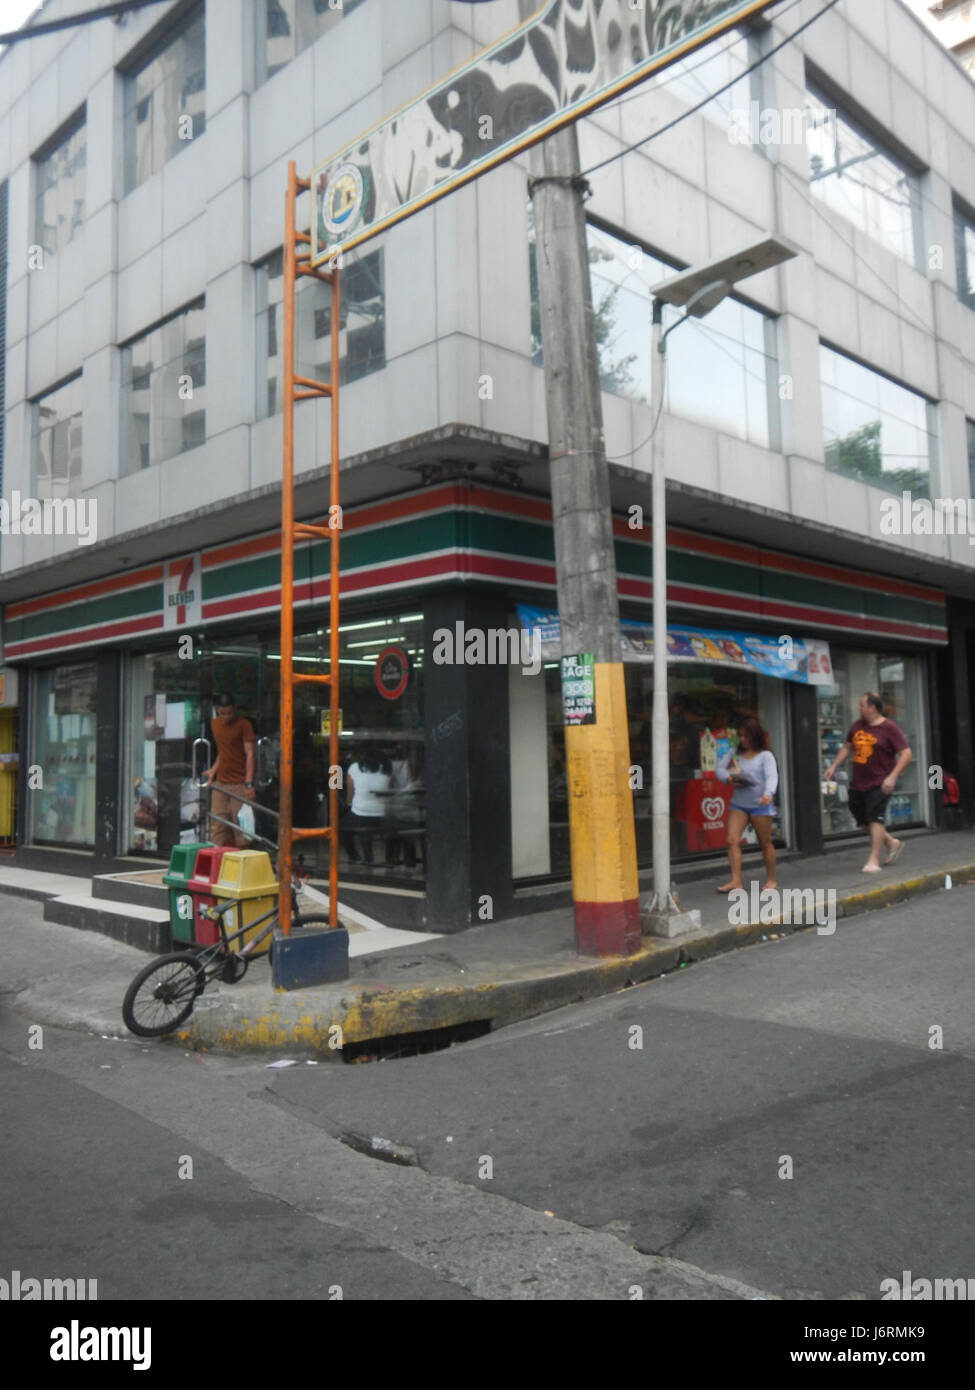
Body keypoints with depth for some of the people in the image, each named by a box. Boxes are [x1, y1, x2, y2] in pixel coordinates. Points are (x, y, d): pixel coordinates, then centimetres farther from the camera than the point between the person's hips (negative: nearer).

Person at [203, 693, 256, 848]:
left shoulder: (244, 724, -8)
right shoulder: (214, 724, 11)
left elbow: (249, 754, -12)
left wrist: (249, 783, -20)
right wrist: (213, 771, 9)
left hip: (240, 783, -6)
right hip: (220, 783, 6)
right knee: (217, 825, 4)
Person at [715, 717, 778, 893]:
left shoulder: (765, 756, -6)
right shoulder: (734, 753, 7)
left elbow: (772, 776, -19)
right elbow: (720, 769, 7)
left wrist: (768, 793, -37)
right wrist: (728, 778, -15)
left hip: (760, 804, -4)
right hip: (738, 804, 4)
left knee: (765, 842, 7)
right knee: (732, 840, -8)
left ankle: (771, 879, 21)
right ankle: (735, 880, -8)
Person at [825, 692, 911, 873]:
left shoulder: (889, 728, -9)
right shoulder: (857, 725, 10)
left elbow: (906, 753, -11)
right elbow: (847, 747, 22)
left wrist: (892, 776, -20)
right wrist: (833, 766, 11)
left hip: (879, 784, -7)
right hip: (858, 784, 7)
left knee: (875, 819, -12)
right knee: (863, 821, 11)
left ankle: (873, 861, -8)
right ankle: (891, 843, 32)